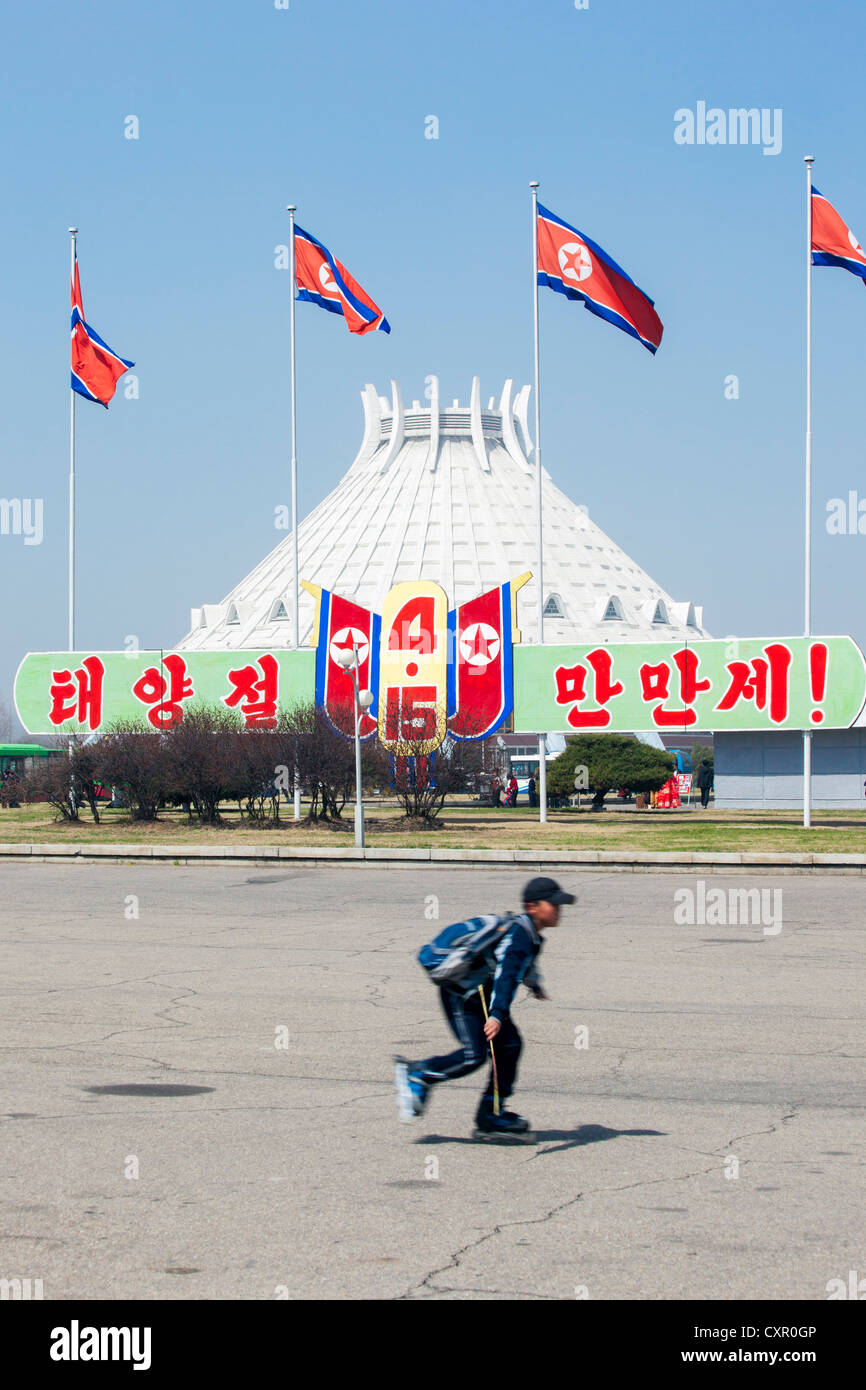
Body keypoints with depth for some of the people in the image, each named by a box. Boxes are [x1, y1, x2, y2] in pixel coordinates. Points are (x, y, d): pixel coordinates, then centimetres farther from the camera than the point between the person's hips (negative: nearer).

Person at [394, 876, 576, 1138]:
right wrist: (497, 1016, -49)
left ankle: (490, 1115, 7)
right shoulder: (520, 934, -24)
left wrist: (535, 986, 51)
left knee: (510, 1045, 2)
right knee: (474, 1055, -17)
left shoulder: (530, 934, 8)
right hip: (461, 995, -10)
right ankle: (416, 1073, 2)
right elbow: (507, 976, -38)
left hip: (482, 997, 10)